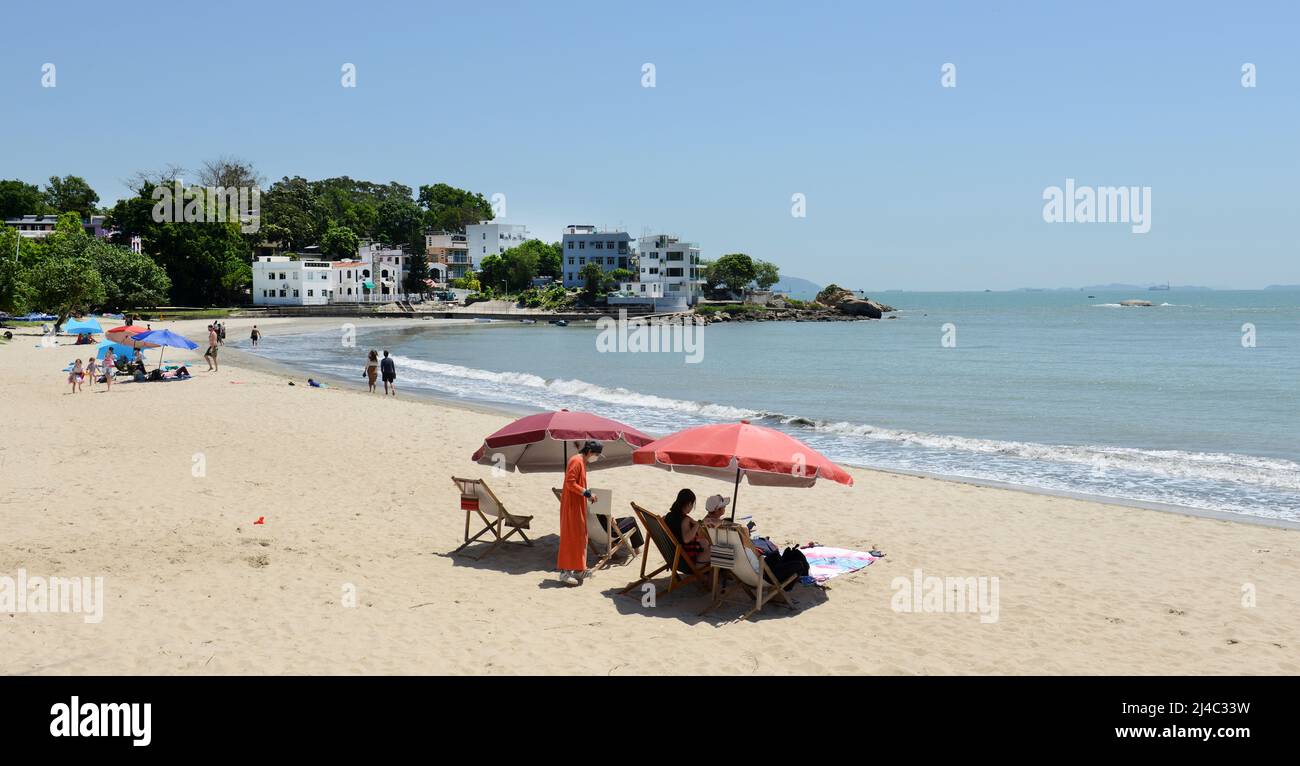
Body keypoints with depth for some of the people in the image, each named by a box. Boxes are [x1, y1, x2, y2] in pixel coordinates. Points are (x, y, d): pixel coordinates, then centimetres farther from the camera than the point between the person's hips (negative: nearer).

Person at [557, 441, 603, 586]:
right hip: (571, 505, -10)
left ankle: (577, 569, 19)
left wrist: (587, 494, 10)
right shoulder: (576, 461, -17)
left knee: (579, 536, 13)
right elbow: (570, 483, -23)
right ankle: (565, 573, -4)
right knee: (570, 537, -7)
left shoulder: (582, 462, 14)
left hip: (578, 505, 10)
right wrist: (587, 493, -19)